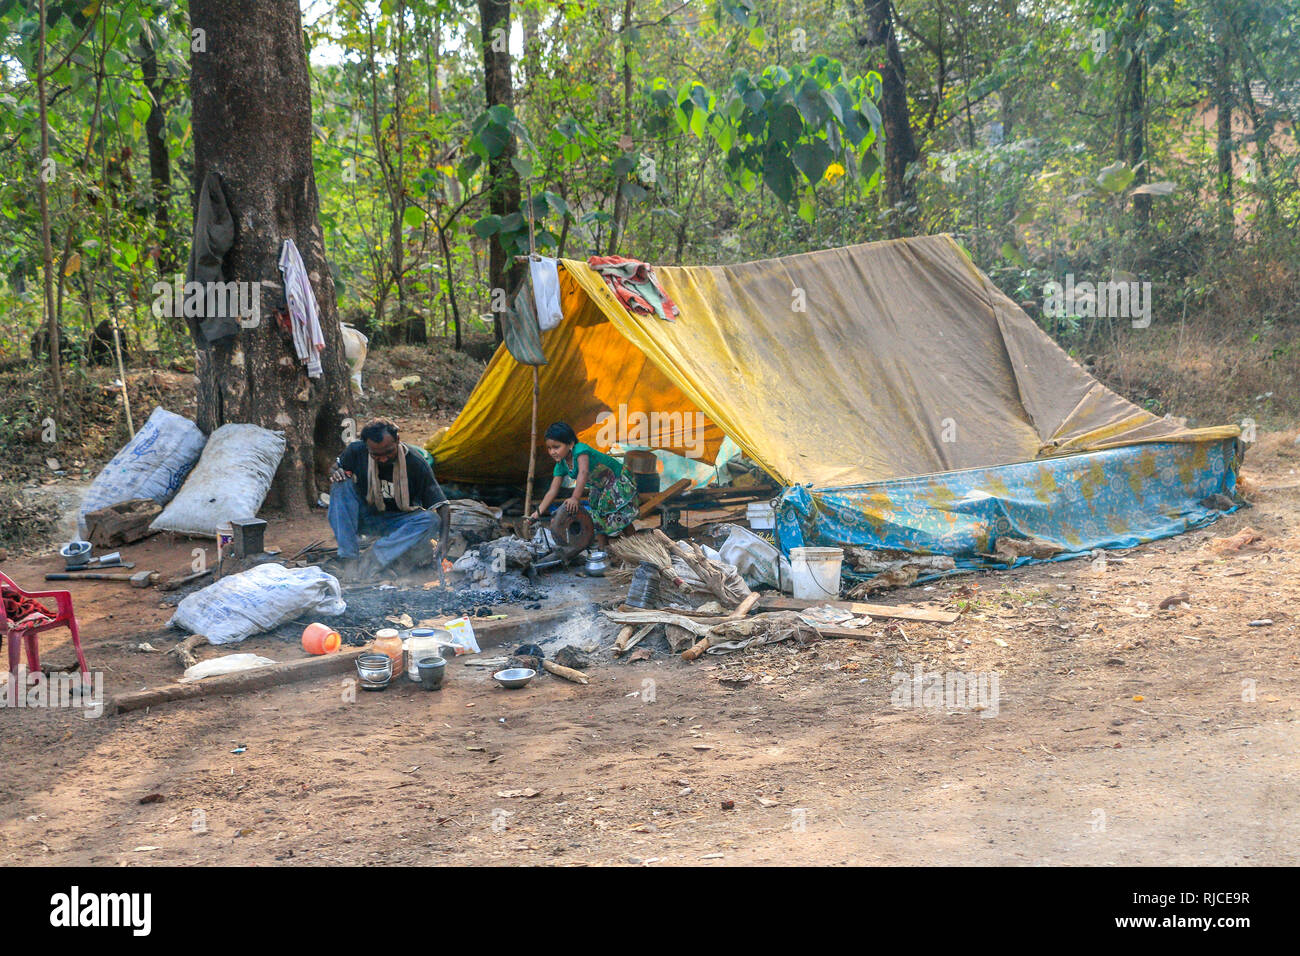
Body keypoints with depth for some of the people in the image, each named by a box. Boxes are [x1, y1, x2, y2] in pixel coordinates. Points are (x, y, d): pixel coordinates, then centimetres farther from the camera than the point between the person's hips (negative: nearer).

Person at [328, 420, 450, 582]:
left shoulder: (416, 463, -20)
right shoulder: (356, 451, -15)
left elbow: (443, 506, -19)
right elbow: (336, 467, 7)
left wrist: (443, 540, -36)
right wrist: (335, 472, -20)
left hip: (396, 522, -1)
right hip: (363, 517, 1)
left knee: (427, 519, -31)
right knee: (342, 484, -27)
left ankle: (372, 563, -37)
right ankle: (349, 559, -33)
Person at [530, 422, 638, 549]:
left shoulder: (580, 450, -31)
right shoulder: (561, 466, -8)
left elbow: (583, 472, -47)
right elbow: (552, 491, -8)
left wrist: (575, 498, -56)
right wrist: (538, 511, -20)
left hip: (620, 482, -9)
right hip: (601, 488, 9)